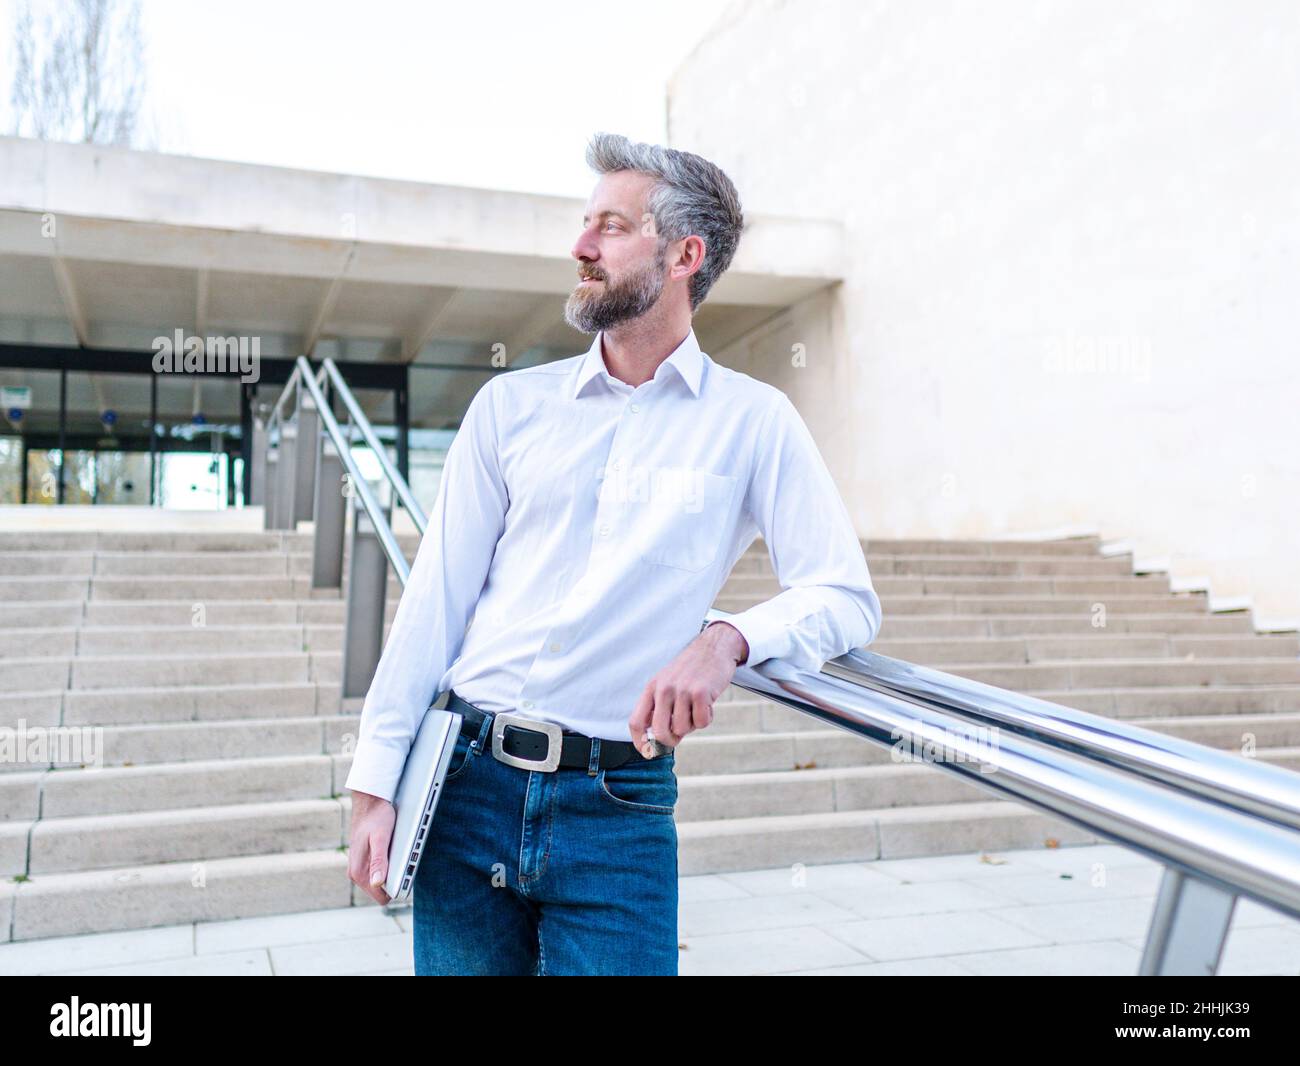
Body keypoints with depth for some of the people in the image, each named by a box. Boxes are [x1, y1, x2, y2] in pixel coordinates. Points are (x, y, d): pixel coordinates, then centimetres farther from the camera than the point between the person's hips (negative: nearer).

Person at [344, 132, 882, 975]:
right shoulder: (513, 405, 6)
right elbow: (437, 599, 5)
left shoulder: (753, 421, 1)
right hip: (468, 782, 2)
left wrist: (728, 640, -25)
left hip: (618, 809, -2)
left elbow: (846, 597, -5)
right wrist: (377, 787, 1)